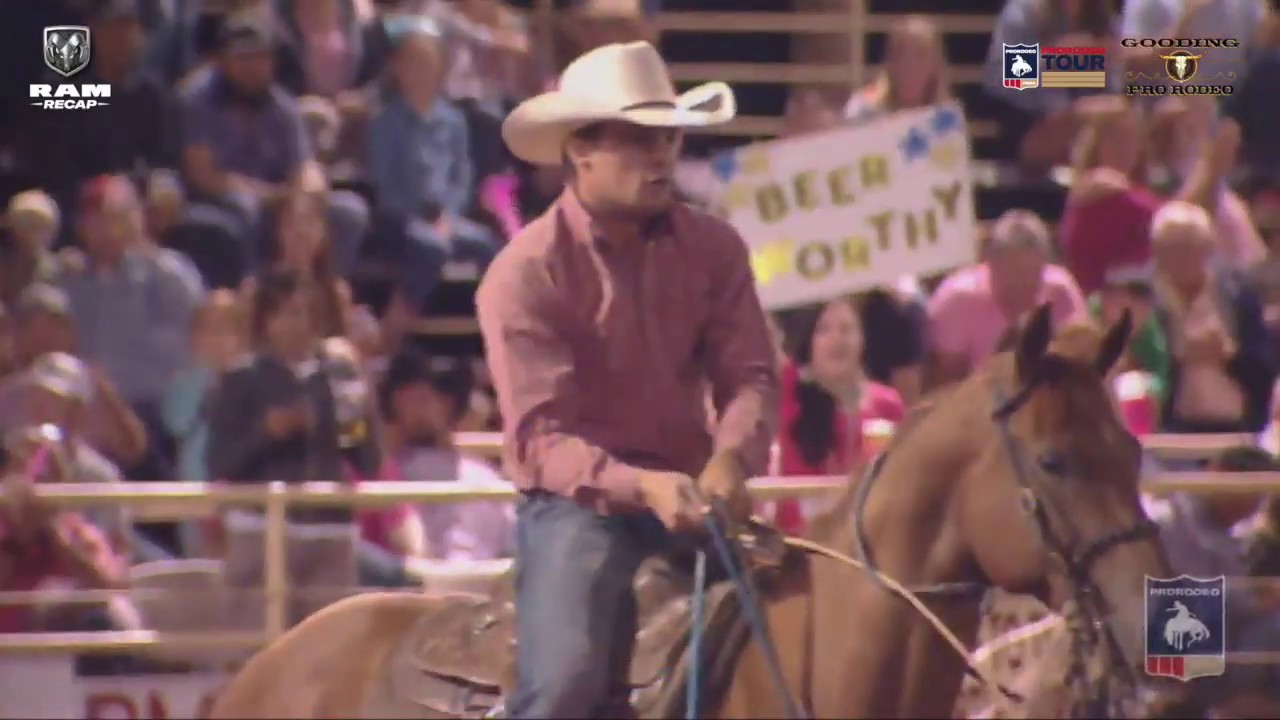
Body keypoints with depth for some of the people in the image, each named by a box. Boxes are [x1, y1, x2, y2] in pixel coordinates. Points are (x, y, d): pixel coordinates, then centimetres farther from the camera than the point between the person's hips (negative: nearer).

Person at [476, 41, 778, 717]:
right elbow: (540, 438, -17)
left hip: (693, 496, 5)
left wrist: (729, 460, -24)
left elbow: (750, 378, -1)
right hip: (577, 504, -5)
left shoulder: (713, 248, 3)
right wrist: (639, 485, -34)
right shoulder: (524, 272, -11)